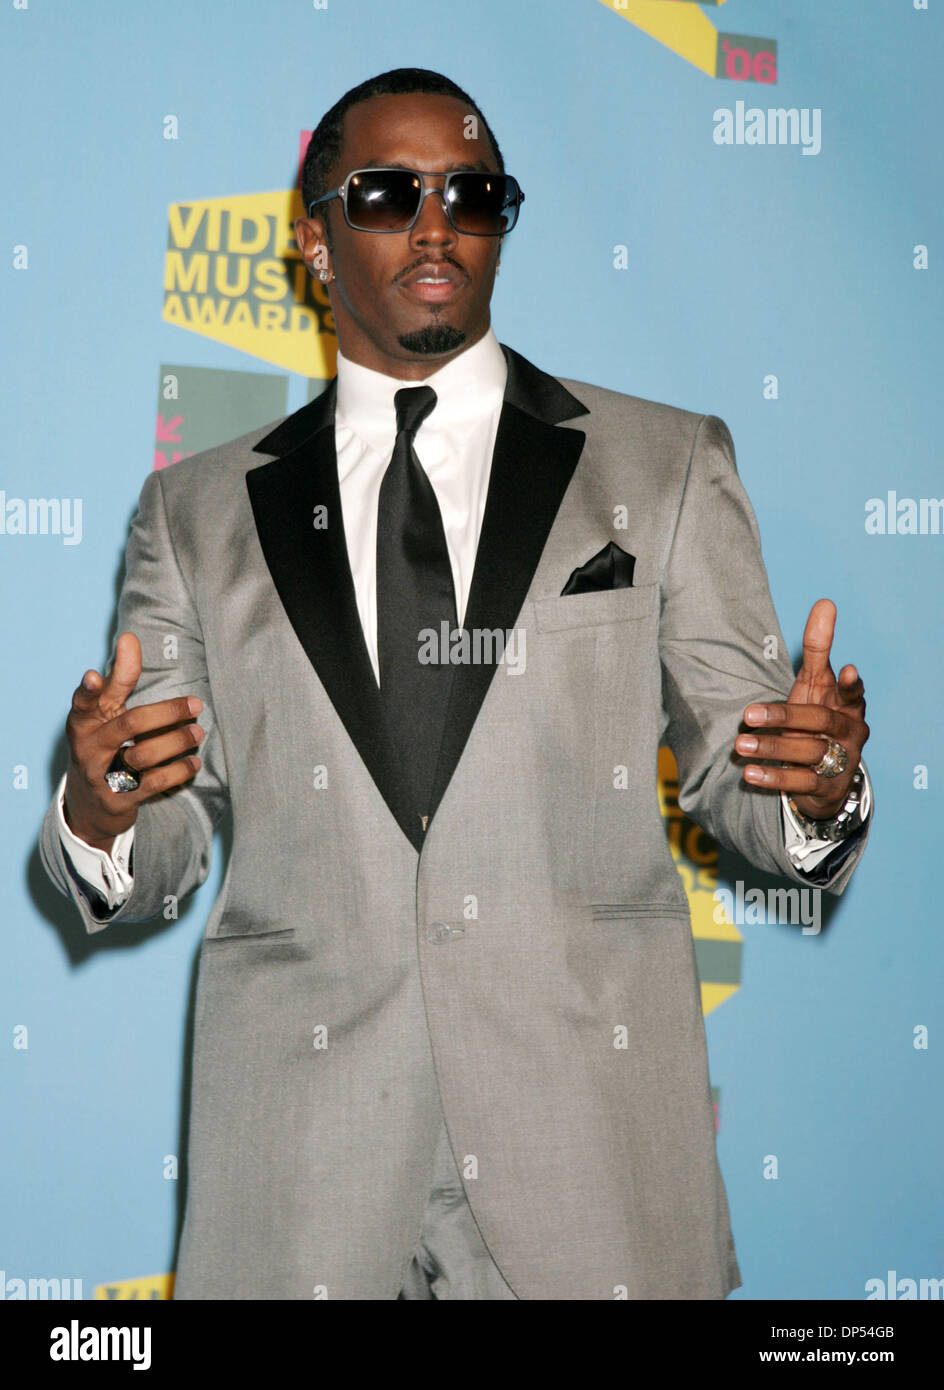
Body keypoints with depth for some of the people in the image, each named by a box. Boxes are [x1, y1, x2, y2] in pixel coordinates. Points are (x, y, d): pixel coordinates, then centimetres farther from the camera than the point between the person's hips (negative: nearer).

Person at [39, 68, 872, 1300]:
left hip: (588, 1152, 0)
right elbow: (156, 862, 8)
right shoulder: (199, 512, 10)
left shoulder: (668, 467, 7)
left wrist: (818, 788, -16)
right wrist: (98, 814, -15)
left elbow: (733, 777, 6)